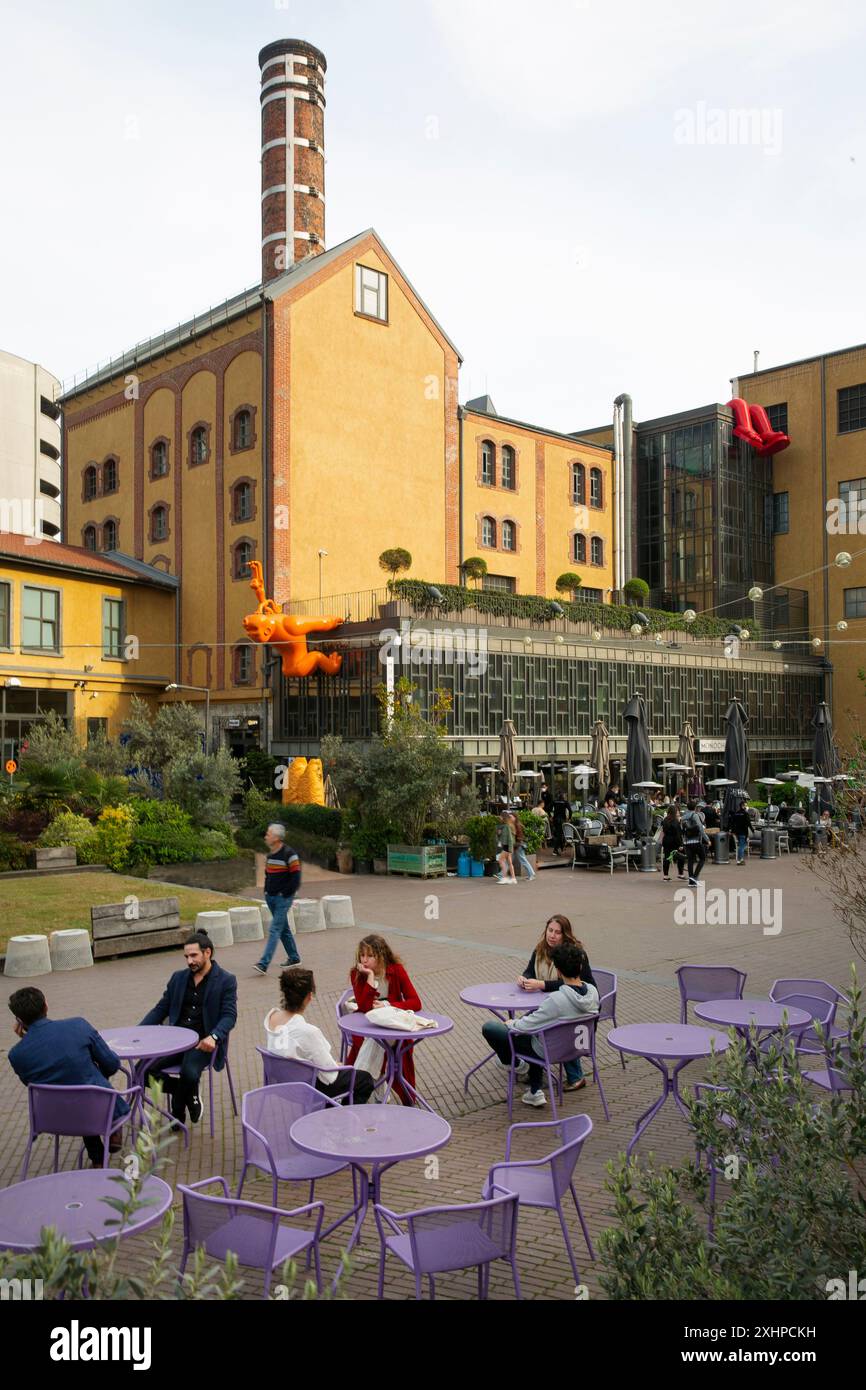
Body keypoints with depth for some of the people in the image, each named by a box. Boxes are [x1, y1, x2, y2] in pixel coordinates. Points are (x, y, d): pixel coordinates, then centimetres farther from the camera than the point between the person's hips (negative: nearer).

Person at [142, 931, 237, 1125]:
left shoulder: (226, 981, 1)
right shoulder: (178, 978, 17)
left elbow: (229, 1016, -9)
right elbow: (160, 1009, 17)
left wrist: (213, 1037, -29)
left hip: (203, 1042, -5)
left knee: (189, 1073, -34)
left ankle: (178, 1113, 0)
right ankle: (190, 1095, 4)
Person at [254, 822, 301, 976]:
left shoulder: (289, 854, -14)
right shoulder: (270, 854, 11)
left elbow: (296, 878, -15)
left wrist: (284, 894, -14)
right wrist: (267, 891, 12)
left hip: (283, 898, -8)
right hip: (271, 897, 8)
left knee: (274, 930, -12)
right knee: (284, 929, 16)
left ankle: (264, 964, -19)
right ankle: (294, 958, 28)